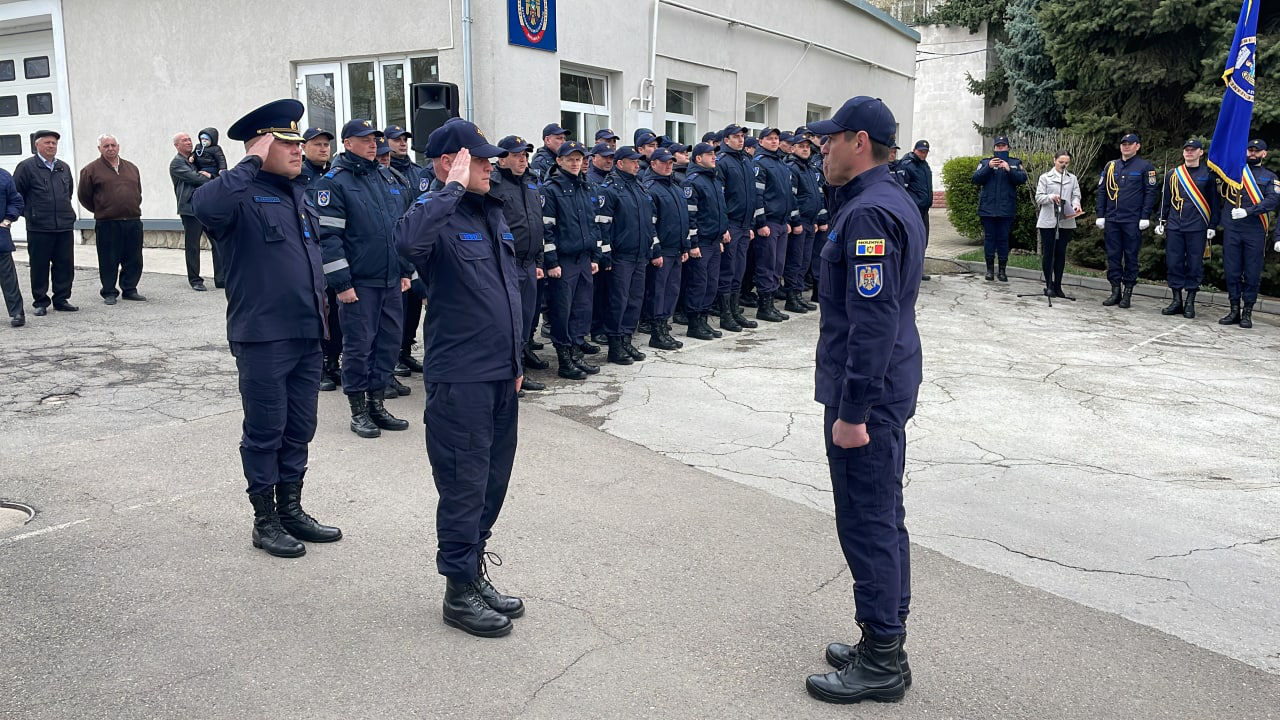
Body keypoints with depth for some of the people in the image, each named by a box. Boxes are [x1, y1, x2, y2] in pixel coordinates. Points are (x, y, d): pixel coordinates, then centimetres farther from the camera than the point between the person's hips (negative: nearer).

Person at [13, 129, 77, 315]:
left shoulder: (64, 167, 14)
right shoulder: (27, 167, -2)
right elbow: (16, 193, -1)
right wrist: (29, 212, 1)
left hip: (65, 226, 5)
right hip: (39, 228, -5)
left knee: (65, 265, 6)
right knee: (40, 267, 2)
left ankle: (61, 299, 16)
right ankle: (40, 302, 10)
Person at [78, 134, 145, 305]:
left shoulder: (131, 168, 14)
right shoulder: (91, 170, 0)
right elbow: (84, 196, 6)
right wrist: (101, 211, 10)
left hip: (133, 222, 4)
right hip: (107, 224, -4)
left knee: (134, 259, 6)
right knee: (108, 261, 0)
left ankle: (130, 289, 19)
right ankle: (109, 292, 10)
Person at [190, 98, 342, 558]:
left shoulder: (298, 195, 15)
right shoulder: (243, 195, -11)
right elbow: (204, 205, -36)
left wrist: (320, 310, 22)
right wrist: (251, 163, -26)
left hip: (306, 335, 8)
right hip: (263, 337, -8)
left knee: (299, 429, 15)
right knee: (265, 433, 4)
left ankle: (291, 510, 29)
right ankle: (265, 521, 18)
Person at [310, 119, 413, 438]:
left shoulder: (386, 178, 14)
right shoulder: (333, 182, -7)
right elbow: (328, 236, -13)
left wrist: (405, 270, 16)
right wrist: (342, 283, -16)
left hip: (390, 281, 7)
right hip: (359, 283, -7)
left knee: (389, 342, 10)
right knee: (359, 346, 1)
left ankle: (377, 404, 23)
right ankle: (358, 411, 13)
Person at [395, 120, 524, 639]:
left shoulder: (493, 213, 13)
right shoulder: (437, 214, -12)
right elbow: (409, 241, -39)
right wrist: (453, 189, -27)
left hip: (500, 374, 8)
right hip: (460, 378, -8)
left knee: (493, 480, 17)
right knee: (464, 486, 2)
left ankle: (475, 572, 33)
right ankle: (459, 593, 17)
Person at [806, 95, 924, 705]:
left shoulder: (868, 212, -19)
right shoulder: (893, 200, 15)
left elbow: (873, 323, -25)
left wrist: (852, 411, -23)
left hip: (867, 394, -11)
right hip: (888, 388, 11)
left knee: (868, 524, -1)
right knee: (884, 518, 17)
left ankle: (881, 663, 12)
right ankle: (885, 645, 30)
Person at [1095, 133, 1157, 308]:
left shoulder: (1145, 167, 1)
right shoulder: (1110, 166, 12)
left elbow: (1150, 193, -2)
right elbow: (1102, 191, 13)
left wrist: (1145, 217, -9)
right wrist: (1100, 215, 6)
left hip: (1133, 221, -4)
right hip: (1111, 220, 4)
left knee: (1131, 256, 2)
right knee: (1113, 255, 5)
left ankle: (1128, 293, 8)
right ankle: (1115, 291, 13)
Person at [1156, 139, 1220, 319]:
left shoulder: (1208, 174, 3)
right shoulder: (1172, 174, 10)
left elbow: (1215, 202, 4)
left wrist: (1212, 226, -2)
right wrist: (1161, 221, 10)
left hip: (1197, 229, -2)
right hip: (1174, 228, 3)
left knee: (1194, 264, 1)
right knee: (1173, 263, 2)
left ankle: (1190, 302, 8)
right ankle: (1177, 300, 12)